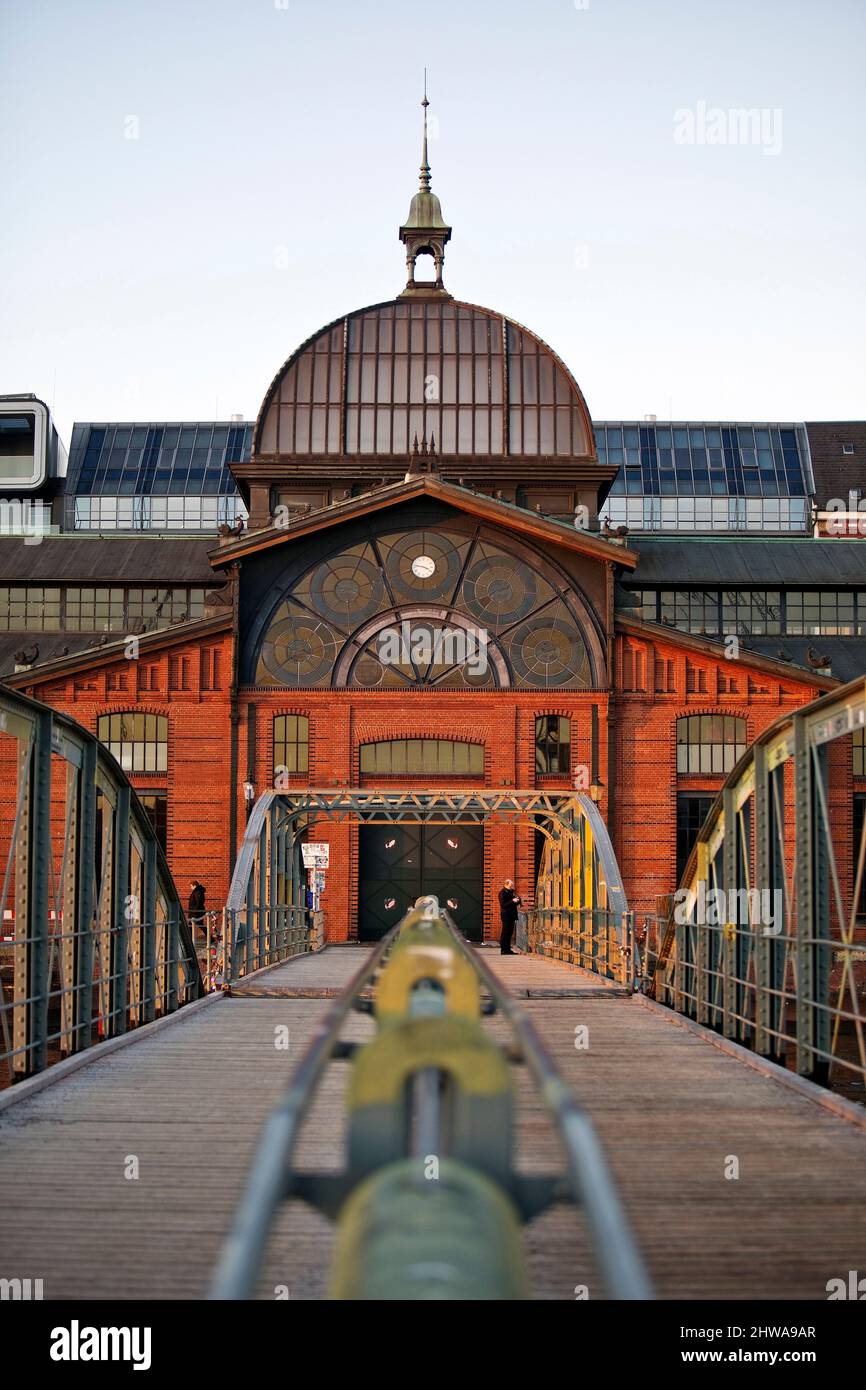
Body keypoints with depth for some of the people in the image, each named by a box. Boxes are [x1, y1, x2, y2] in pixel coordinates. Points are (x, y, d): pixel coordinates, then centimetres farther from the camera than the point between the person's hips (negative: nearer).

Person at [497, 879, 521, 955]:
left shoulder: (511, 892, 16)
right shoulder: (503, 893, -8)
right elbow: (503, 904, -16)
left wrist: (517, 900, -2)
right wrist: (512, 901, -22)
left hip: (512, 914, 8)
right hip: (506, 914, -8)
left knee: (510, 932, 9)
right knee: (505, 932, -7)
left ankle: (508, 949, 14)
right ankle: (504, 949, -6)